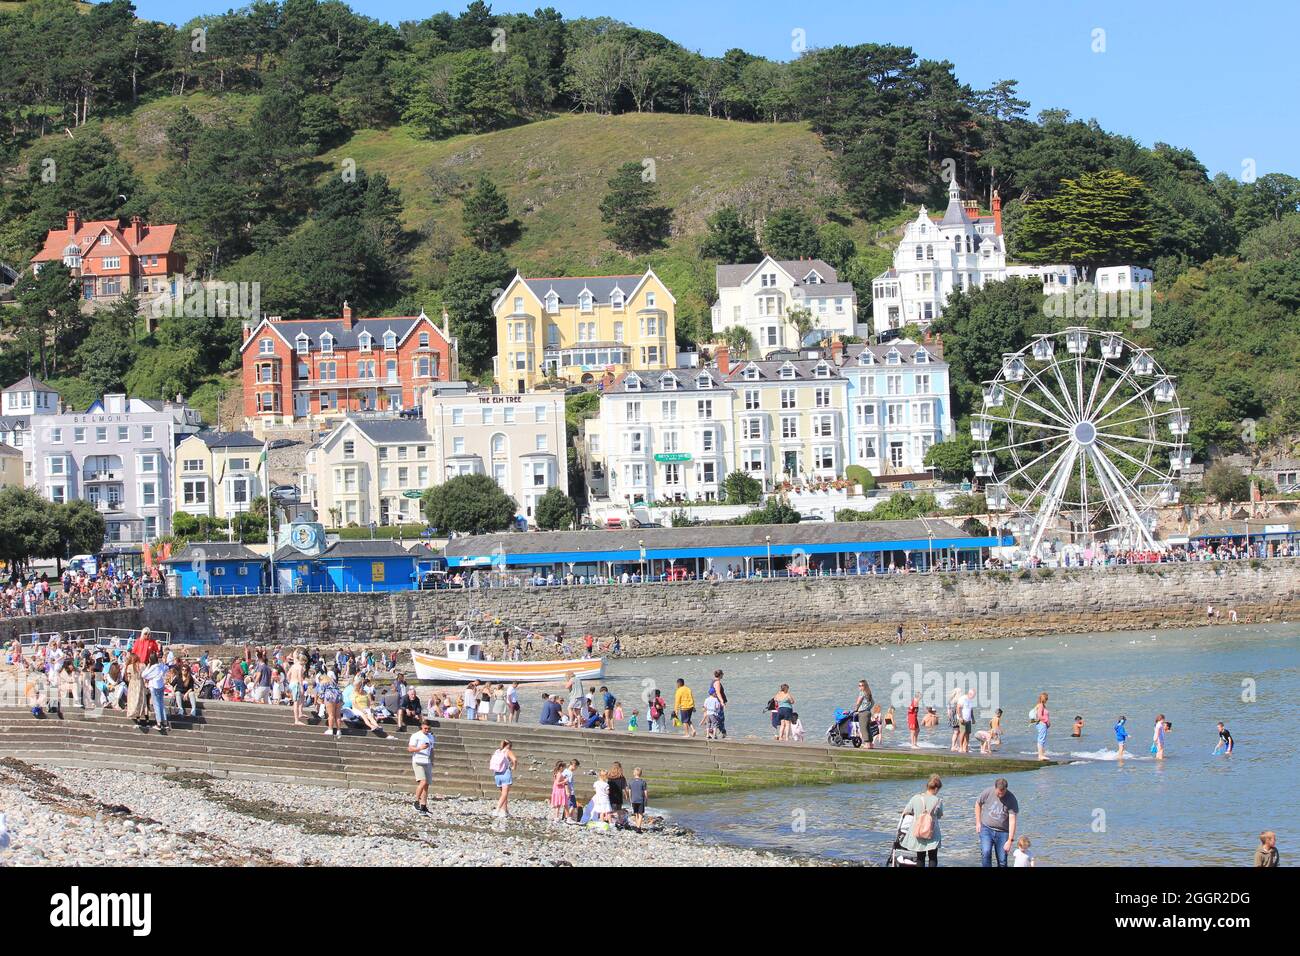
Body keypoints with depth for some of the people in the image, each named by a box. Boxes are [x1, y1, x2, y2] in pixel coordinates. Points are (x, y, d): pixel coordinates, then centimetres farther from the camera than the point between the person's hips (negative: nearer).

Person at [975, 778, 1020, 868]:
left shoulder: (1011, 799, -12)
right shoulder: (988, 792, -8)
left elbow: (1012, 821, -14)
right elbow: (978, 804, 11)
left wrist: (1010, 840, -18)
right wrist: (978, 822, 8)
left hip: (1002, 832, 0)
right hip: (986, 829, 0)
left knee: (1002, 862, -1)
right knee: (986, 853, -21)